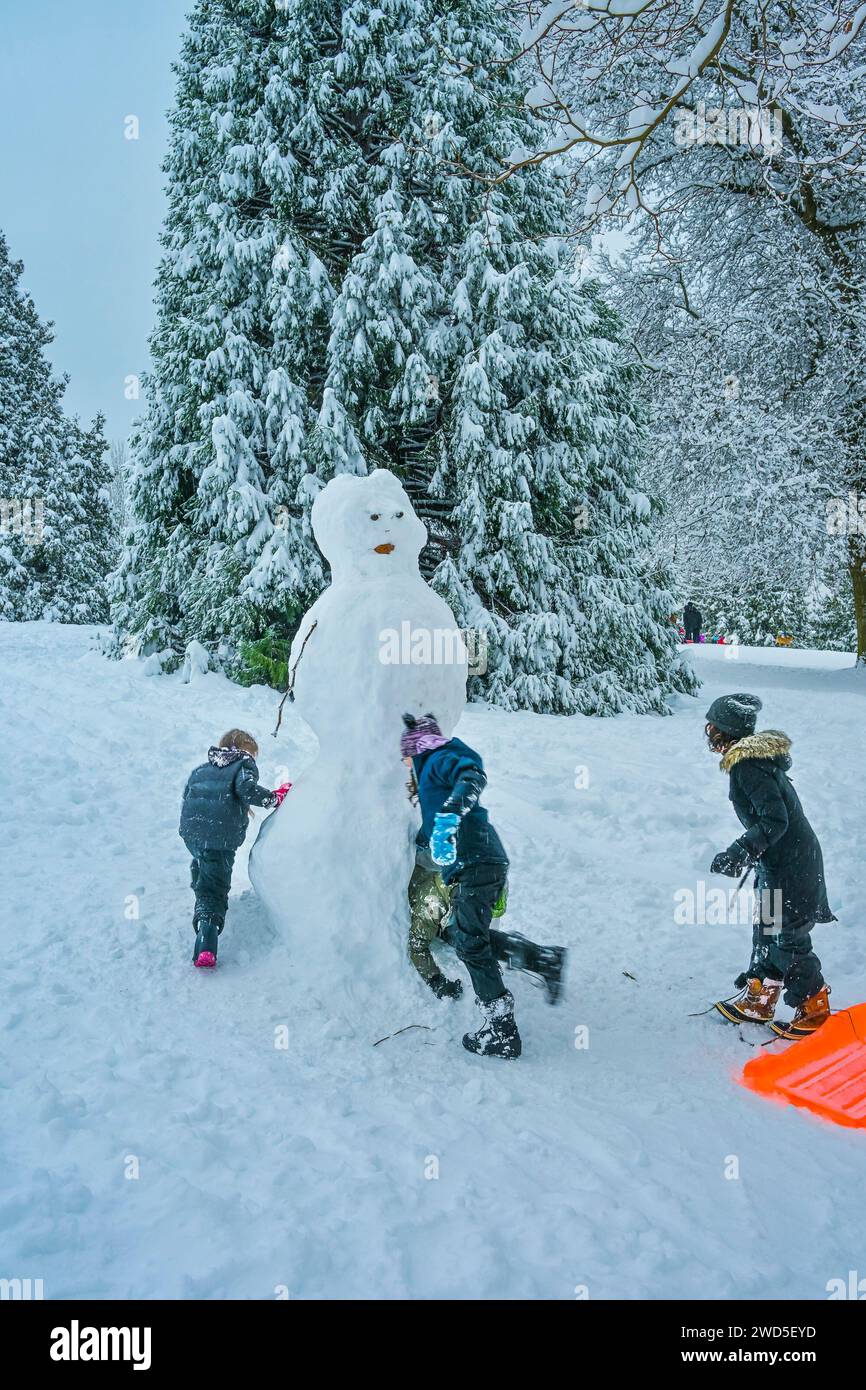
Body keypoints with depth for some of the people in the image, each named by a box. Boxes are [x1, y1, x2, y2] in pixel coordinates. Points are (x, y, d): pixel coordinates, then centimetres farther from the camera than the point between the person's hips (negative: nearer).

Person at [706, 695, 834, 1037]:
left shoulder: (746, 765, -22)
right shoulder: (756, 756, 8)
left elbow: (775, 820, -27)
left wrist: (740, 852, -26)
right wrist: (748, 852, 24)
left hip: (788, 865, -10)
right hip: (779, 860, 10)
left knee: (788, 939, 2)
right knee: (766, 932, 18)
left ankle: (816, 1014, 15)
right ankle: (758, 1001, 30)